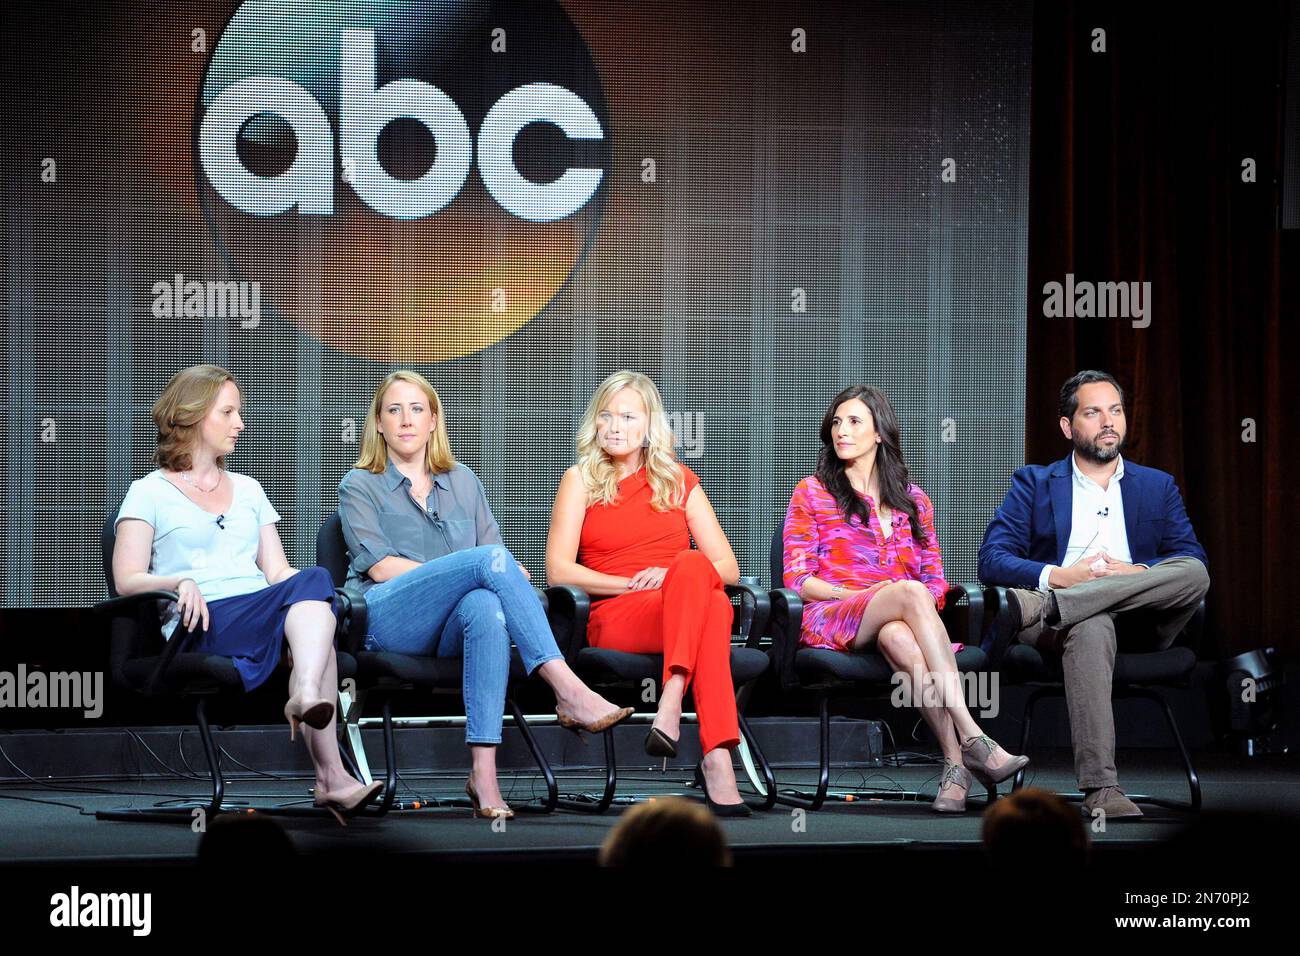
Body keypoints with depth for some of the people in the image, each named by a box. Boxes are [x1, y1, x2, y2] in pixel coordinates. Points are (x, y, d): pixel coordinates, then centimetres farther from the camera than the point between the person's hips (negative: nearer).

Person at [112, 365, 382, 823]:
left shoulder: (248, 490, 29)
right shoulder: (150, 493, 12)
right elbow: (127, 580, 1)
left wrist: (310, 597, -3)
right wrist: (180, 582, -20)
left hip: (267, 620, 5)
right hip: (202, 629, -5)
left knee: (312, 583, -32)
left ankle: (306, 695, -56)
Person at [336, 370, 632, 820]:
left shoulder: (463, 482, 26)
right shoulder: (359, 487, 14)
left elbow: (493, 548, 17)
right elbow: (380, 566, -1)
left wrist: (504, 579, -9)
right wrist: (463, 571, -11)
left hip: (450, 630, 3)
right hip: (388, 622, -3)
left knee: (486, 604, -38)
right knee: (491, 560, -30)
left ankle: (484, 774, -49)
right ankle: (570, 691, -39)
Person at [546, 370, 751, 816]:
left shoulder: (680, 481, 20)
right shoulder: (581, 480, 13)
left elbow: (728, 568, 13)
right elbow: (558, 569, 0)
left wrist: (673, 576, -8)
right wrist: (635, 584, -10)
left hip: (685, 609, 3)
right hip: (613, 618, -3)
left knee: (704, 588, -38)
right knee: (707, 598, -38)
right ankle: (717, 757, -48)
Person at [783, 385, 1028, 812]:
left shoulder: (913, 500, 22)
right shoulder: (812, 493, 13)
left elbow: (935, 582, 18)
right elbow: (797, 578, 5)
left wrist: (928, 599, -7)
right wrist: (857, 594, -11)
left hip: (898, 622, 2)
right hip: (832, 623, -2)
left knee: (897, 635, -40)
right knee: (909, 593, -37)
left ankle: (955, 764, -53)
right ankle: (970, 738, -50)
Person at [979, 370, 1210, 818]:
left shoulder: (1158, 486, 24)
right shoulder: (1033, 483, 18)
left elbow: (1193, 561, 9)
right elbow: (991, 561, 4)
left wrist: (1138, 573, -13)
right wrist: (1058, 576, -15)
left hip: (1138, 621, 2)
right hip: (1078, 618, -2)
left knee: (1192, 573, -30)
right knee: (1092, 626, -40)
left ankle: (1036, 608, -39)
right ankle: (1100, 787, -51)